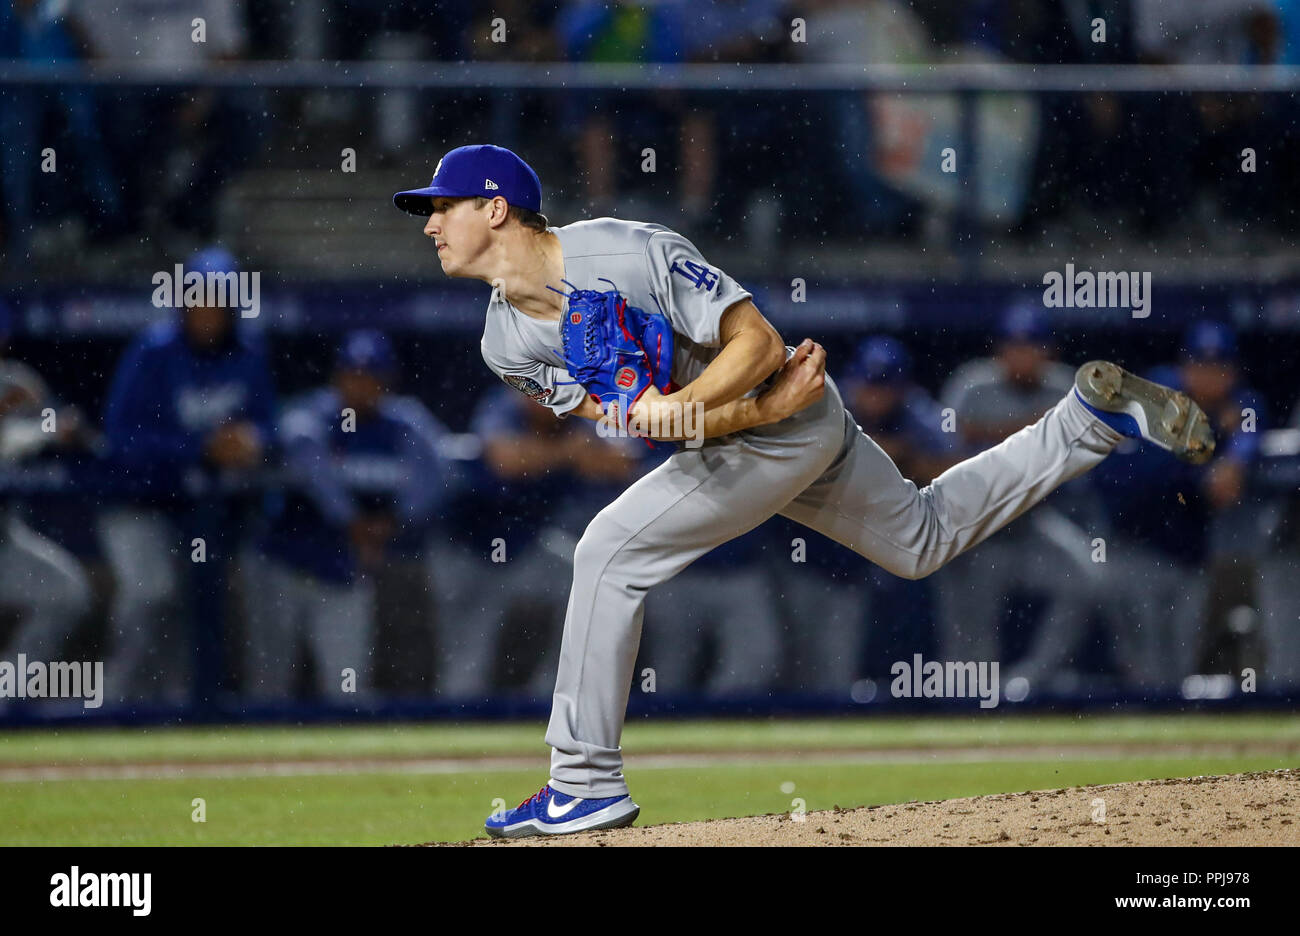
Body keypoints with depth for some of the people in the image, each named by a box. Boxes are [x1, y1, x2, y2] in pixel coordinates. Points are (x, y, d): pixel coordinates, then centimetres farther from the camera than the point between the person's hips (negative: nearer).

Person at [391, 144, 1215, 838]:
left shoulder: (630, 253, -26)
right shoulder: (507, 342, -4)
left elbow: (758, 340, -23)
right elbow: (616, 417, -11)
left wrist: (679, 407, -40)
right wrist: (764, 406, -23)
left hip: (793, 424, -9)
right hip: (731, 431, 9)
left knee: (612, 551, -19)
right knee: (926, 539, 22)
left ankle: (588, 786, -13)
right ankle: (1092, 417, 31)